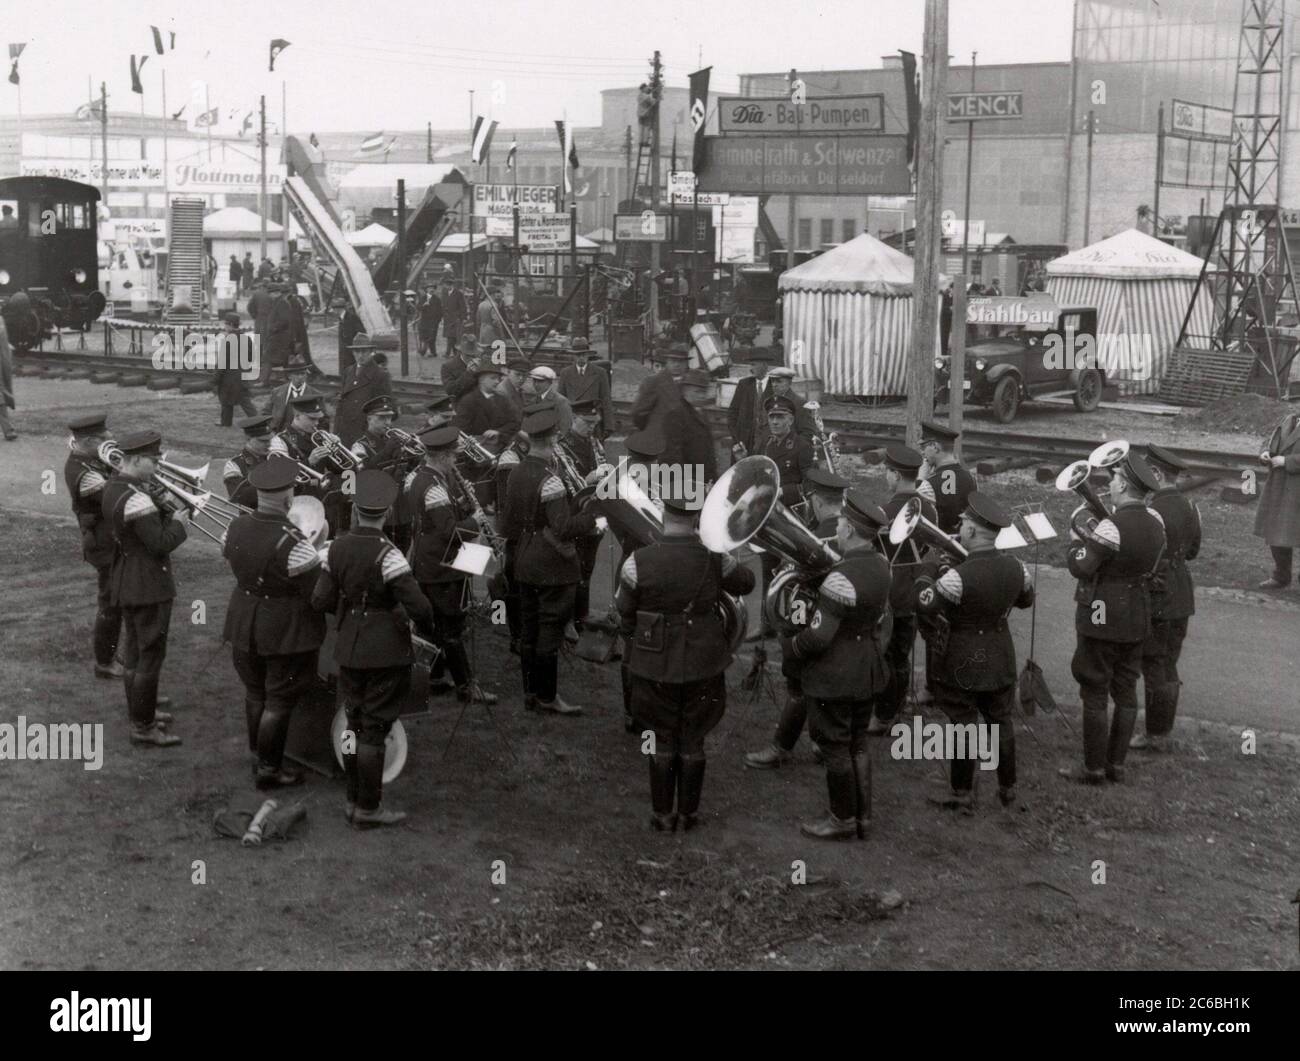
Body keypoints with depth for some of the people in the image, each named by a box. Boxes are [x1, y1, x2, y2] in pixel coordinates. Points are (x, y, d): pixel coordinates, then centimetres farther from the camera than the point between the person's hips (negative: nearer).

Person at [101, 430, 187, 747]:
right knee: (151, 654, -2)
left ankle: (140, 712, 33)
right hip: (148, 586, -10)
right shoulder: (135, 499, -25)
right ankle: (143, 727, 4)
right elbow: (161, 543, -25)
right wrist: (178, 523, -9)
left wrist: (165, 511, -3)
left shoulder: (113, 486, 6)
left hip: (127, 582, 10)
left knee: (134, 650, 19)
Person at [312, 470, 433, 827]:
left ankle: (354, 800, 27)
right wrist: (424, 624, -1)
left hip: (349, 649, 6)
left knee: (354, 723, 17)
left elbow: (320, 601, 1)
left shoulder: (337, 547, -2)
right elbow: (418, 607, -23)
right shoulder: (387, 554, -20)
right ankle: (368, 809, 10)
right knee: (375, 728, 2)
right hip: (387, 652, -6)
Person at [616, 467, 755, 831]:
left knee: (663, 742, 16)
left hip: (656, 666, 0)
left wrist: (637, 644, 15)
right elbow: (745, 583, 6)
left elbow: (624, 614, -5)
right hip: (704, 666, 1)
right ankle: (688, 813, 25)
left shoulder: (639, 562, -18)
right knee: (693, 742, 15)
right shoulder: (716, 558, -15)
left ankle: (663, 815, 23)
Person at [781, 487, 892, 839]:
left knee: (834, 747, 7)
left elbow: (817, 636, -26)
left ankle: (843, 819, 19)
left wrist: (788, 645, -10)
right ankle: (863, 816, 28)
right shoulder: (880, 565, 0)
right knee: (857, 744, 19)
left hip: (835, 677, -8)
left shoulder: (842, 578, -27)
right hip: (868, 673, 8)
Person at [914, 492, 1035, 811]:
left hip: (963, 663, -6)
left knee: (964, 726, 5)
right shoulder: (1014, 567, -6)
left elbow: (924, 603, -21)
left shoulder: (960, 576, -27)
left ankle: (963, 794, 14)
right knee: (1001, 722, 17)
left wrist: (927, 573, -6)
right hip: (1001, 659, 6)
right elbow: (1026, 599, 12)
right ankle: (1008, 788, 28)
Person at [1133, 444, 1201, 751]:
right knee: (1168, 666, 17)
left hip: (1157, 600, -8)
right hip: (1181, 597, 8)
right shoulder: (1189, 507, 5)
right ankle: (1163, 729, 28)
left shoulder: (1153, 513, -22)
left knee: (1155, 668, 2)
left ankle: (1155, 736, 11)